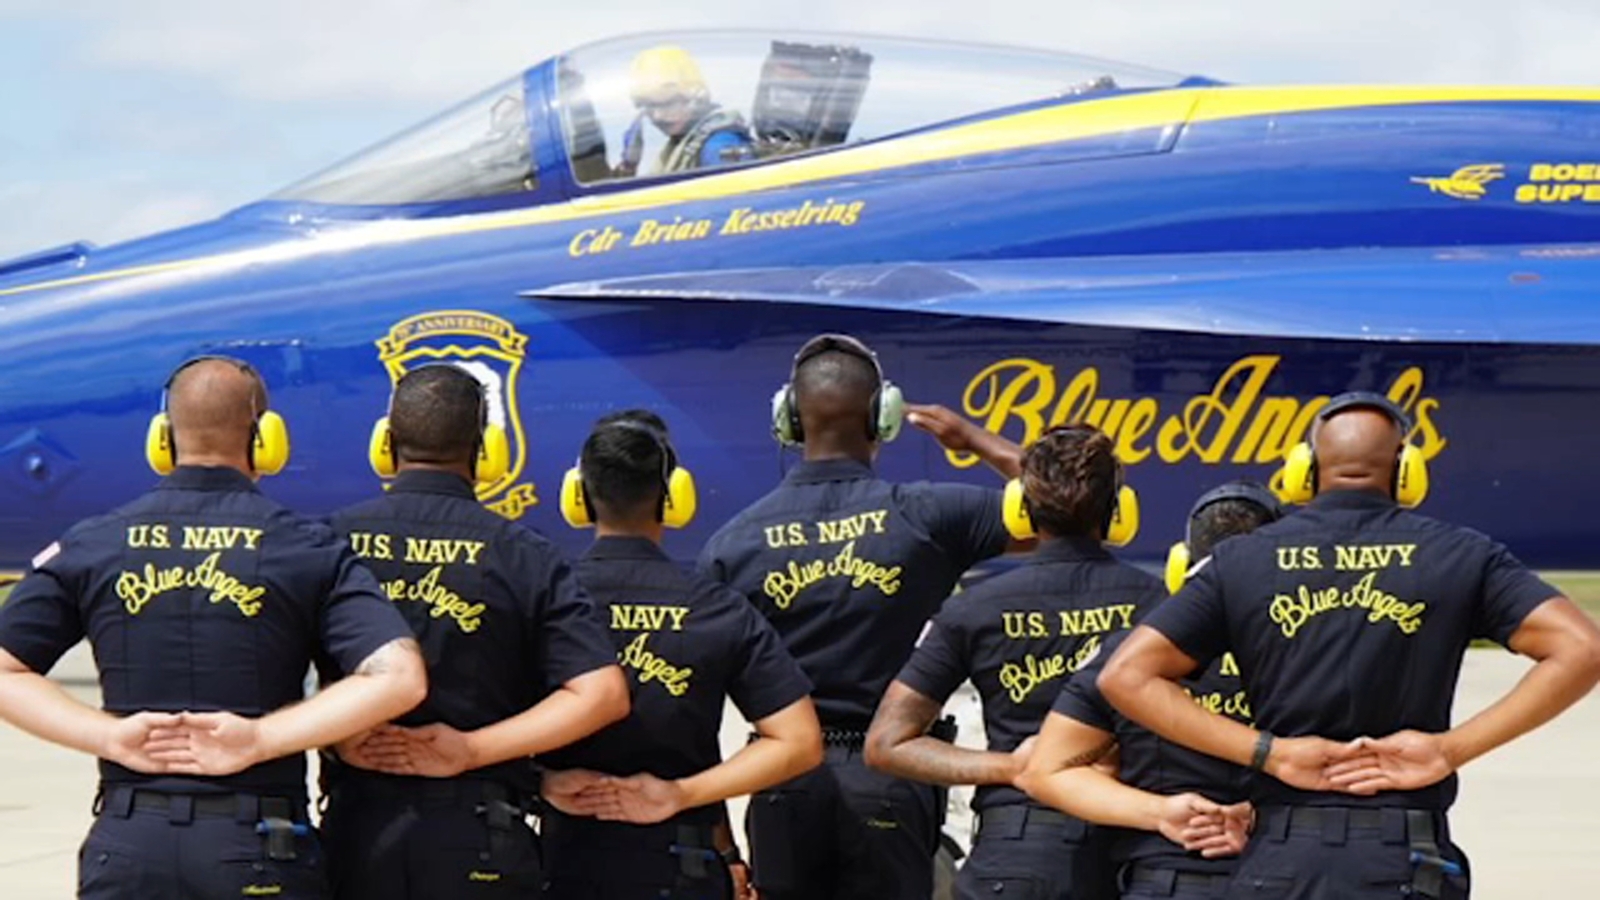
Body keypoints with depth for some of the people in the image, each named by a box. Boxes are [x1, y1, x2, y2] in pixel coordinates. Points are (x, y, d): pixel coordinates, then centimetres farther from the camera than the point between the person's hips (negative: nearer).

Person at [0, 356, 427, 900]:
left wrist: (110, 735, -6)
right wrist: (261, 739, -12)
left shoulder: (90, 546, 5)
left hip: (126, 845, 2)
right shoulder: (311, 552, -1)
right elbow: (398, 676, -13)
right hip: (260, 852, -2)